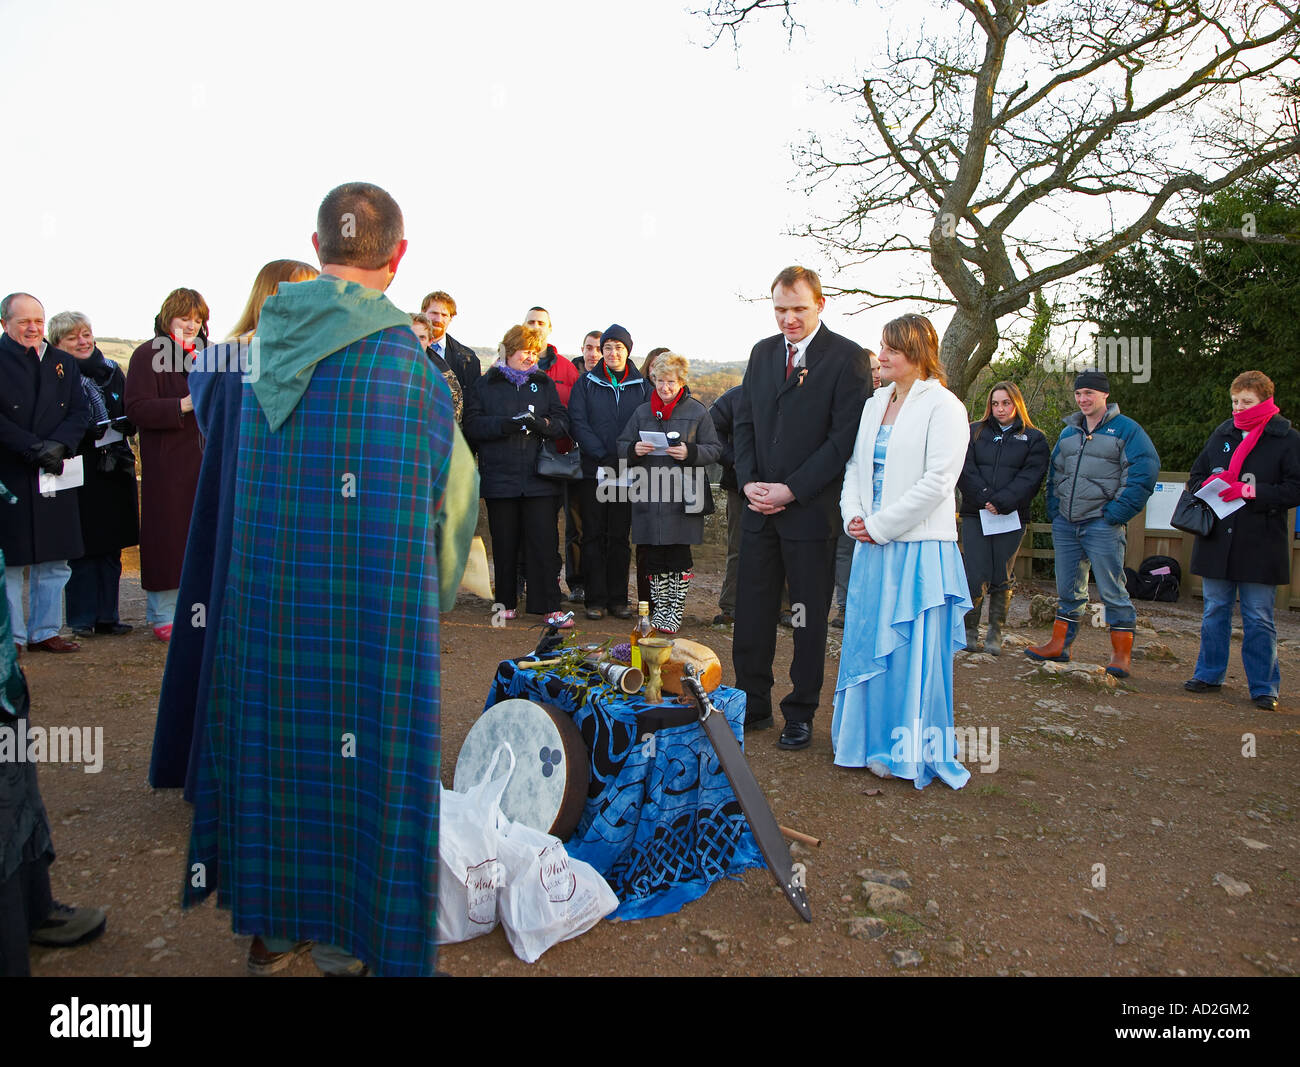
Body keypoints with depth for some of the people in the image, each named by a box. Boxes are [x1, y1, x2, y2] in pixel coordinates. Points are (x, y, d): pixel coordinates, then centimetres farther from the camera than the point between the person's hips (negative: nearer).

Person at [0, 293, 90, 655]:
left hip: (55, 475, 4)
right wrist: (34, 448, -18)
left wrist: (58, 445, -11)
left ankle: (46, 632, 18)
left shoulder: (64, 363, 13)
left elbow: (80, 412, 6)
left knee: (54, 561, 8)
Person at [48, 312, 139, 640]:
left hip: (114, 469, 5)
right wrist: (87, 432, -22)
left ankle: (107, 616, 15)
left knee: (111, 546, 7)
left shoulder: (112, 371, 14)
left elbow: (131, 413, 17)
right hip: (78, 473, -5)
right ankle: (82, 619, 9)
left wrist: (123, 425, -4)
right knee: (82, 548, -2)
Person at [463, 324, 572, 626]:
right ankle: (506, 602, 20)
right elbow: (472, 425, -2)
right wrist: (504, 423, -16)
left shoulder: (544, 383, 14)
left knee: (544, 543, -4)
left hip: (539, 478, 1)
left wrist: (543, 424, -15)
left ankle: (550, 607, 0)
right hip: (499, 477, 0)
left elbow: (562, 422, 6)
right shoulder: (485, 385, 9)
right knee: (504, 544, 7)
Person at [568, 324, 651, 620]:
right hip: (594, 470, -1)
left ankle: (618, 598, 13)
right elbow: (578, 421, -3)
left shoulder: (641, 385, 8)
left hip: (627, 472, 1)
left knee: (620, 537, 6)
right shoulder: (587, 382, 5)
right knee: (594, 536, 2)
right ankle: (595, 599, 8)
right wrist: (602, 455, -14)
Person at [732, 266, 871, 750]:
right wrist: (748, 481, -2)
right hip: (760, 509, 5)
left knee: (809, 619, 7)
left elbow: (846, 436, -12)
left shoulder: (846, 357, -6)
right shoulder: (762, 352, 12)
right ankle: (752, 705, 24)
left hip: (811, 510, -5)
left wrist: (791, 490, -15)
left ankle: (801, 714, 21)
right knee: (752, 613, 9)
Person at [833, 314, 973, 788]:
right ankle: (872, 741, 27)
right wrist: (853, 516, -2)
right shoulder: (874, 404, 14)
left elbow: (938, 480, -15)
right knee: (867, 645, 12)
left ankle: (910, 753, 14)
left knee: (912, 650, 0)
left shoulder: (943, 406, -7)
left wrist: (879, 525, -14)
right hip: (873, 547, 7)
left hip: (919, 548, -7)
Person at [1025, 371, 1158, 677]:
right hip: (1065, 525, 6)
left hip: (1102, 525, -6)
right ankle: (1059, 646, 21)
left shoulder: (1126, 429, -2)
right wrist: (1054, 512, 11)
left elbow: (1143, 473, -10)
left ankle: (1122, 655, 6)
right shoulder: (1069, 432, 16)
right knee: (1068, 590, 13)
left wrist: (1116, 513, -14)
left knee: (1112, 591, -2)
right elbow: (1055, 474, 22)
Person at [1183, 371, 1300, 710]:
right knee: (1215, 612, 12)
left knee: (1259, 619, 3)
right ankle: (1210, 675, 23)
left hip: (1260, 545, -4)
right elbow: (1195, 478, 16)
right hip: (1217, 541, 4)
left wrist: (1252, 491, -19)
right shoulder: (1221, 434, 10)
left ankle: (1264, 686, 13)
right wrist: (1211, 486, -5)